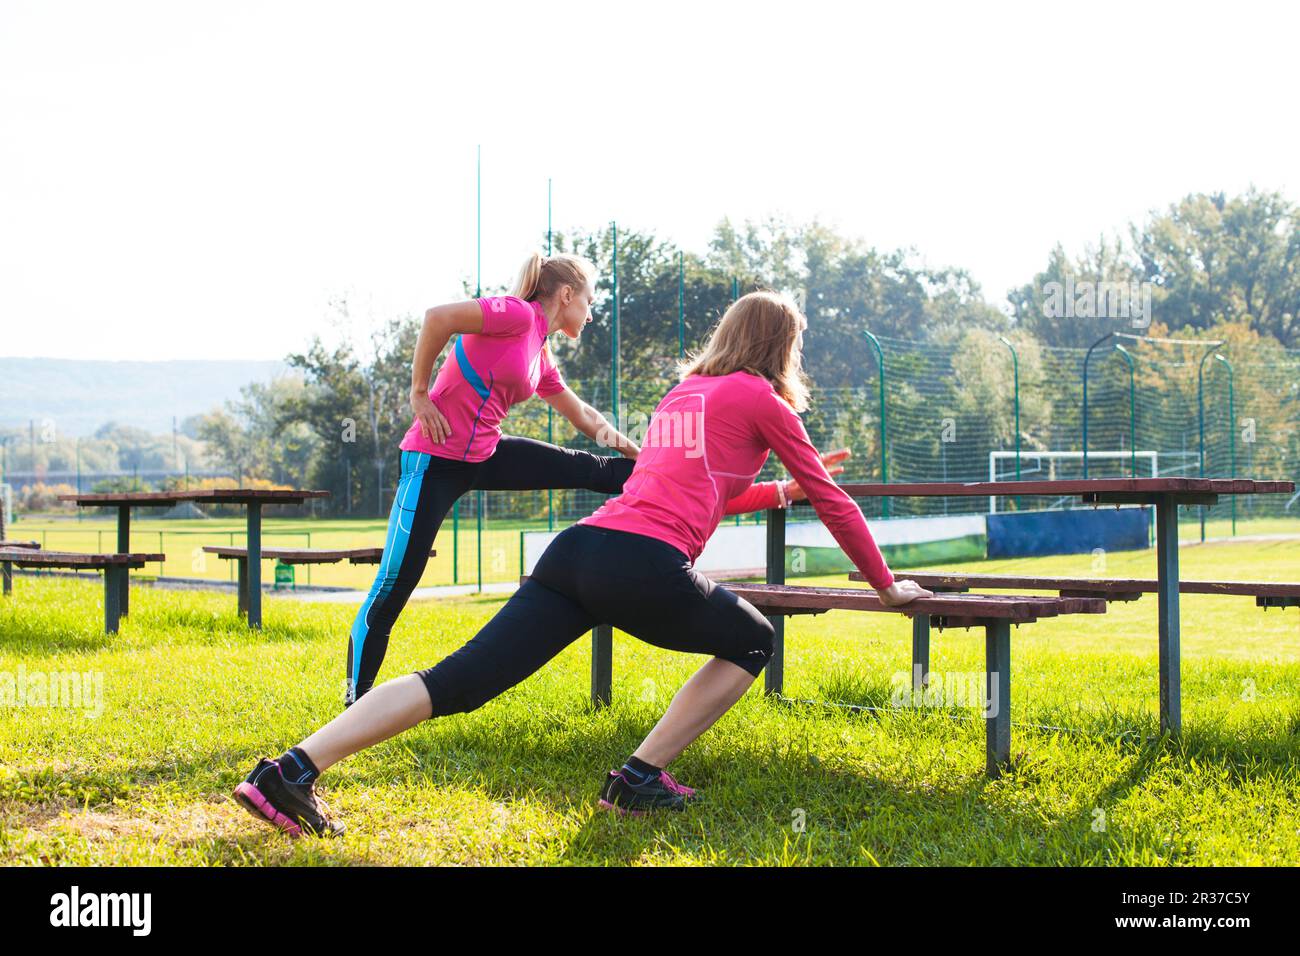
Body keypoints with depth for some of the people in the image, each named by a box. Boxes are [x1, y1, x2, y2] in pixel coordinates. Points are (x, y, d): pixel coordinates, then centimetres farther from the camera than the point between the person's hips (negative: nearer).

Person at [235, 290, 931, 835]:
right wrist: (886, 585, 25)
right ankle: (639, 779, 9)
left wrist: (782, 491, 55)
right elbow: (831, 500, 14)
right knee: (752, 642, 18)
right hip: (646, 565, -7)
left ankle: (293, 771, -13)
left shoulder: (683, 392, 31)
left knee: (459, 682, -1)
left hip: (580, 545, 7)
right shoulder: (761, 398, 9)